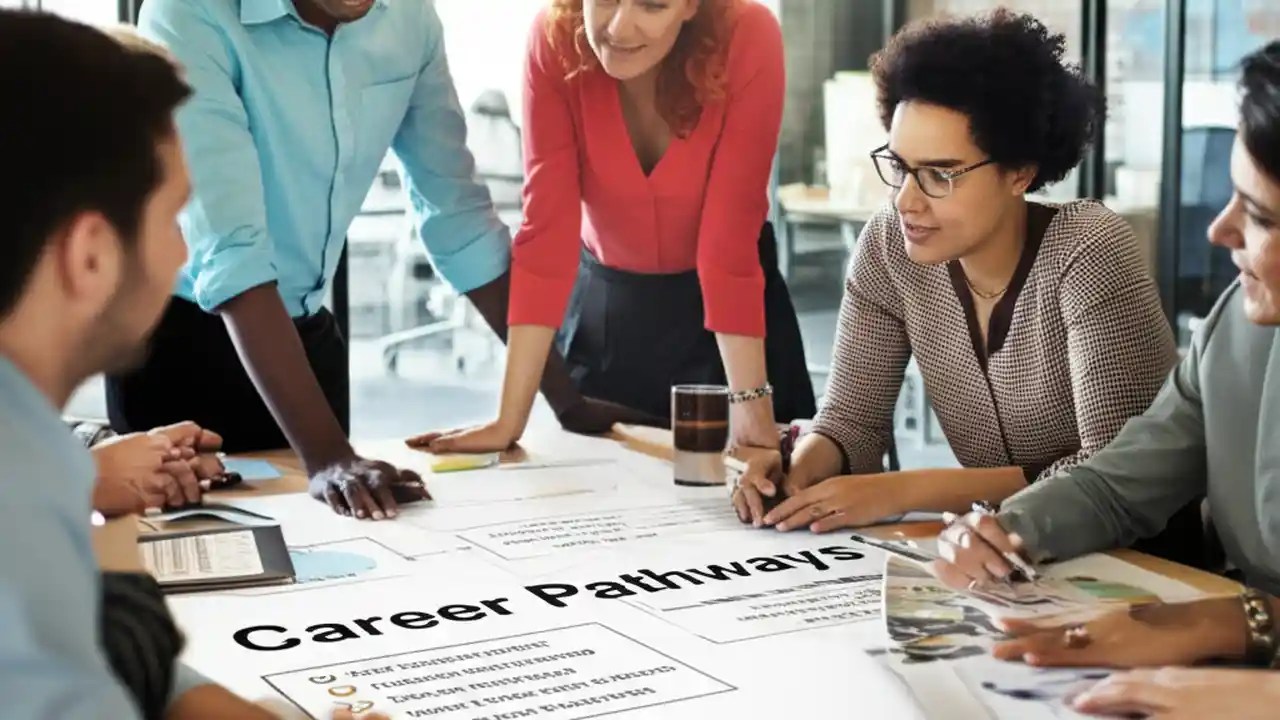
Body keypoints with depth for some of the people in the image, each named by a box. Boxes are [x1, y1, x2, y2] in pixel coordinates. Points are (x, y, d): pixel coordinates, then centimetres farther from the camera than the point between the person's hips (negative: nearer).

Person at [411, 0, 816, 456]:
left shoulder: (748, 40, -27)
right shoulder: (555, 39, -23)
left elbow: (730, 240, -26)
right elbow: (546, 229, -24)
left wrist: (751, 410, -30)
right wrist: (510, 419, -26)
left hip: (727, 301, -1)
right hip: (605, 302, 1)